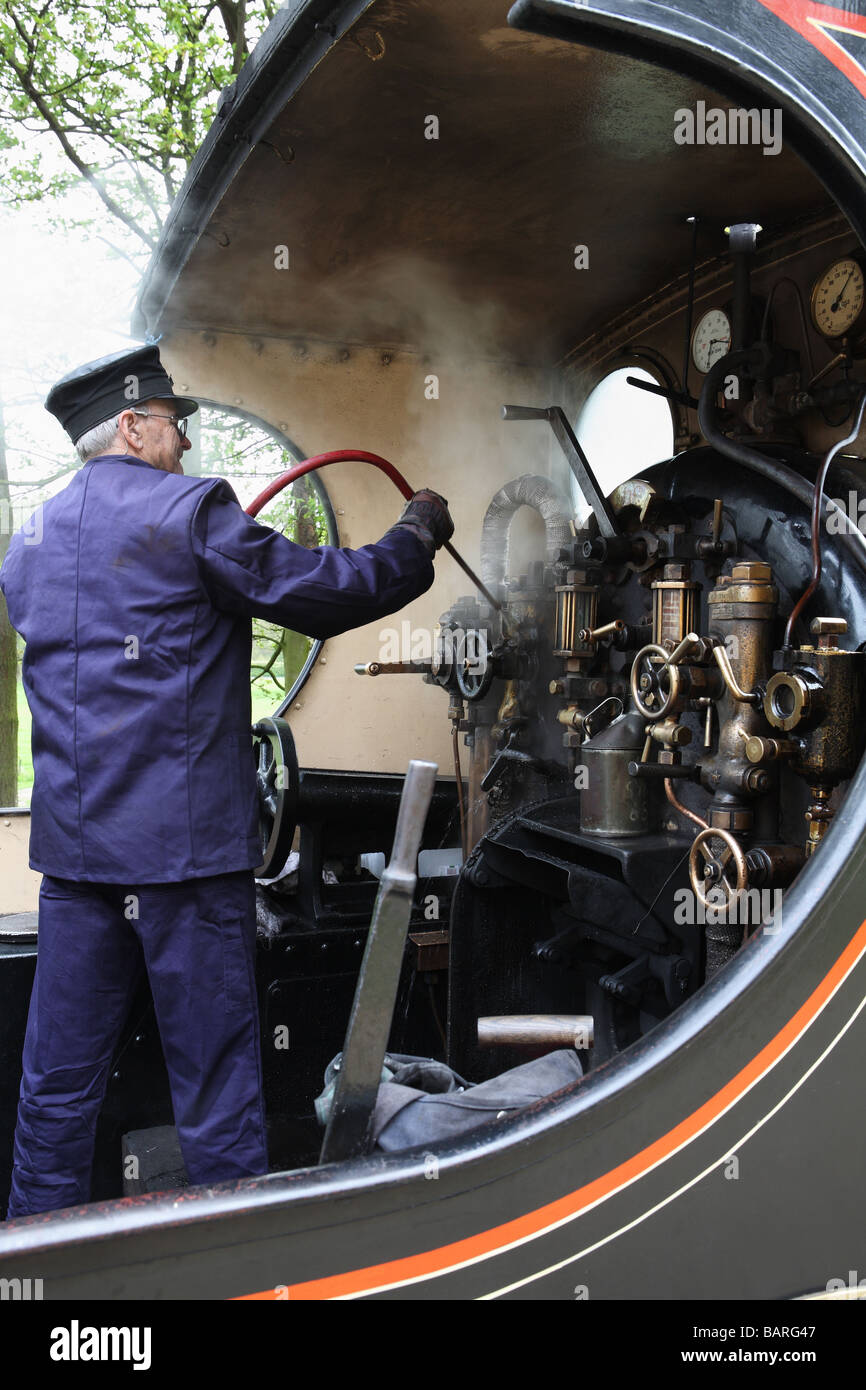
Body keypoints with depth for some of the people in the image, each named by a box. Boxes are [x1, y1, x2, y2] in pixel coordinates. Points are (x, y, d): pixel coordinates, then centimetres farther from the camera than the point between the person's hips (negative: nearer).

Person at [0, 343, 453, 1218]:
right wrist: (417, 536, 9)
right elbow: (323, 592, -8)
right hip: (186, 843, -6)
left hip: (71, 843, 7)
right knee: (213, 1071, 4)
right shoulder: (190, 513, -9)